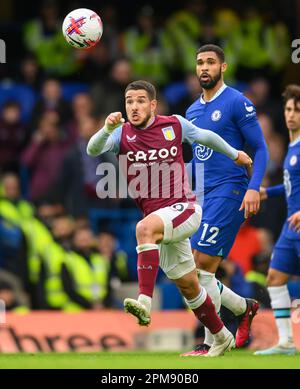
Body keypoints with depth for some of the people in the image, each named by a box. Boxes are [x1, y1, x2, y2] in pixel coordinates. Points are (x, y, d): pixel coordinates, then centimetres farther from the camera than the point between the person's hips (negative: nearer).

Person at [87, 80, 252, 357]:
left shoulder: (175, 125, 0)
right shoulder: (122, 133, 1)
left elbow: (205, 136, 19)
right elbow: (93, 150, -17)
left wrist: (234, 154, 32)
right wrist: (107, 129, -37)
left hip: (183, 209, -4)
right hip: (160, 222, 4)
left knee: (145, 227, -34)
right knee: (188, 285, 11)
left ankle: (145, 302, -43)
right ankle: (221, 337, 29)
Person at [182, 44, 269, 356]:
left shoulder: (237, 103, -4)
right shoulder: (192, 111, 17)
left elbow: (260, 149, -6)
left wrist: (254, 188, -18)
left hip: (228, 191, -8)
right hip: (202, 197, 8)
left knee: (202, 266, -15)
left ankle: (212, 344, -9)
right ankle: (244, 308, 26)